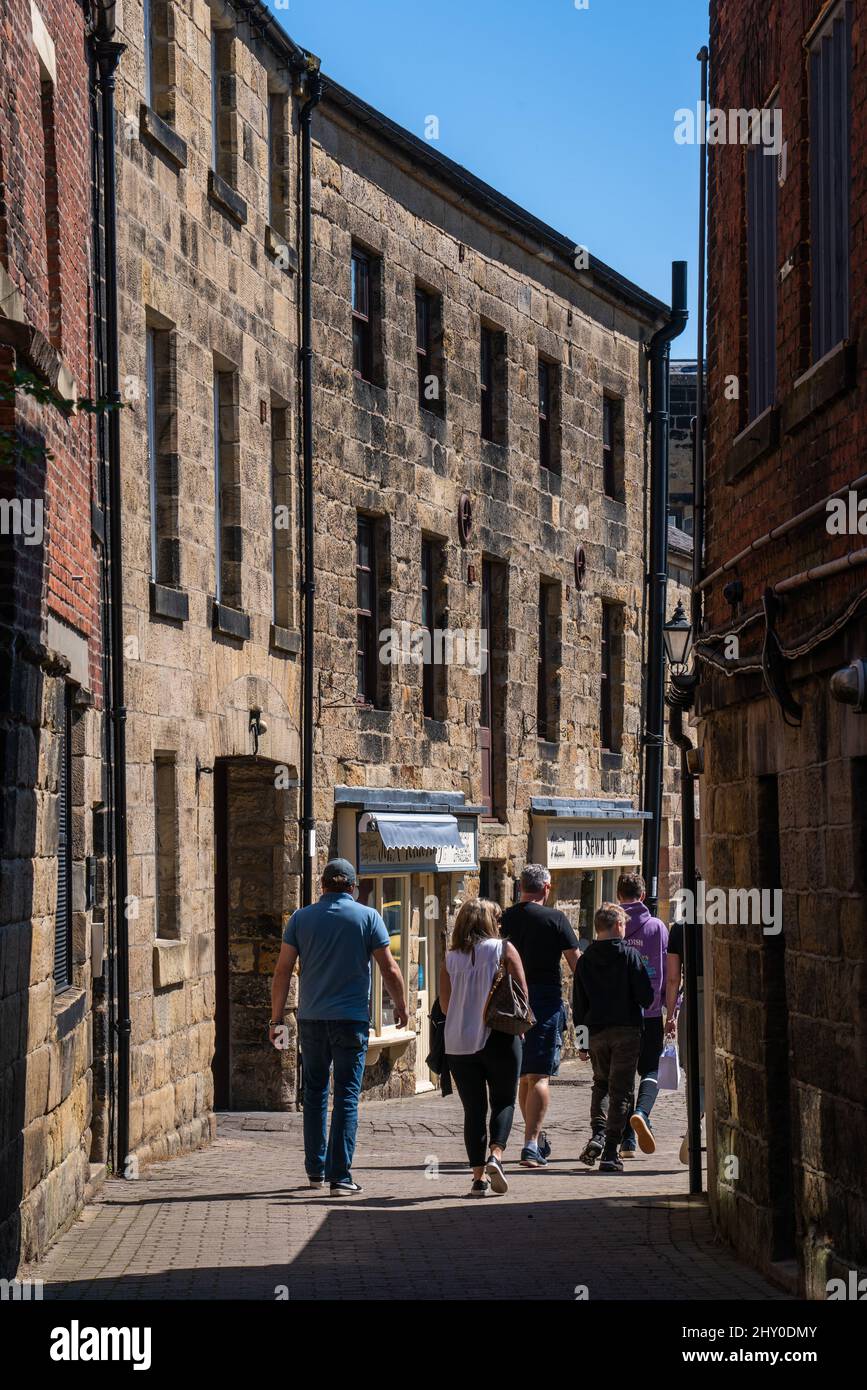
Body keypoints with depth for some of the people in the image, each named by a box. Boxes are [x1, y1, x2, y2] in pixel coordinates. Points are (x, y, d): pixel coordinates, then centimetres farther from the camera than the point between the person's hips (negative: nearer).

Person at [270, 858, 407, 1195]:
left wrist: (276, 1018, 8)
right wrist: (401, 1006, 13)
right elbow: (390, 969, -2)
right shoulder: (368, 917, -2)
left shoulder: (301, 918, 3)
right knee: (347, 1095, -1)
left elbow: (283, 970, 2)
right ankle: (340, 1176, -6)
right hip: (351, 1018, -2)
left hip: (311, 1018, 2)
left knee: (314, 1092, 16)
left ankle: (315, 1170, 21)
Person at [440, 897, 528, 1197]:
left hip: (458, 1042, 2)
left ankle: (479, 1176, 4)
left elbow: (445, 1005, 6)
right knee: (504, 1101, 10)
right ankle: (495, 1155, -13)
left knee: (473, 1108, 8)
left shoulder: (450, 959, 4)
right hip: (499, 1038, -2)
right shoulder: (504, 950, -2)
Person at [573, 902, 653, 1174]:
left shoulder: (585, 960, 4)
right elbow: (646, 995, -10)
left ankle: (597, 1134, 0)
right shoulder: (629, 955, -7)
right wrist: (643, 1003, 15)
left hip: (596, 1032, 3)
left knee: (601, 1084, 21)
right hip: (626, 1030, -3)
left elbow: (578, 1006, 7)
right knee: (621, 1090, 2)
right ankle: (610, 1153, -3)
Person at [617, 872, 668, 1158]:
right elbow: (668, 971, 1)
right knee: (651, 1069, 8)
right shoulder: (657, 927, 1)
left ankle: (627, 1140, 7)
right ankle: (641, 1113, -22)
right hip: (650, 1014, -1)